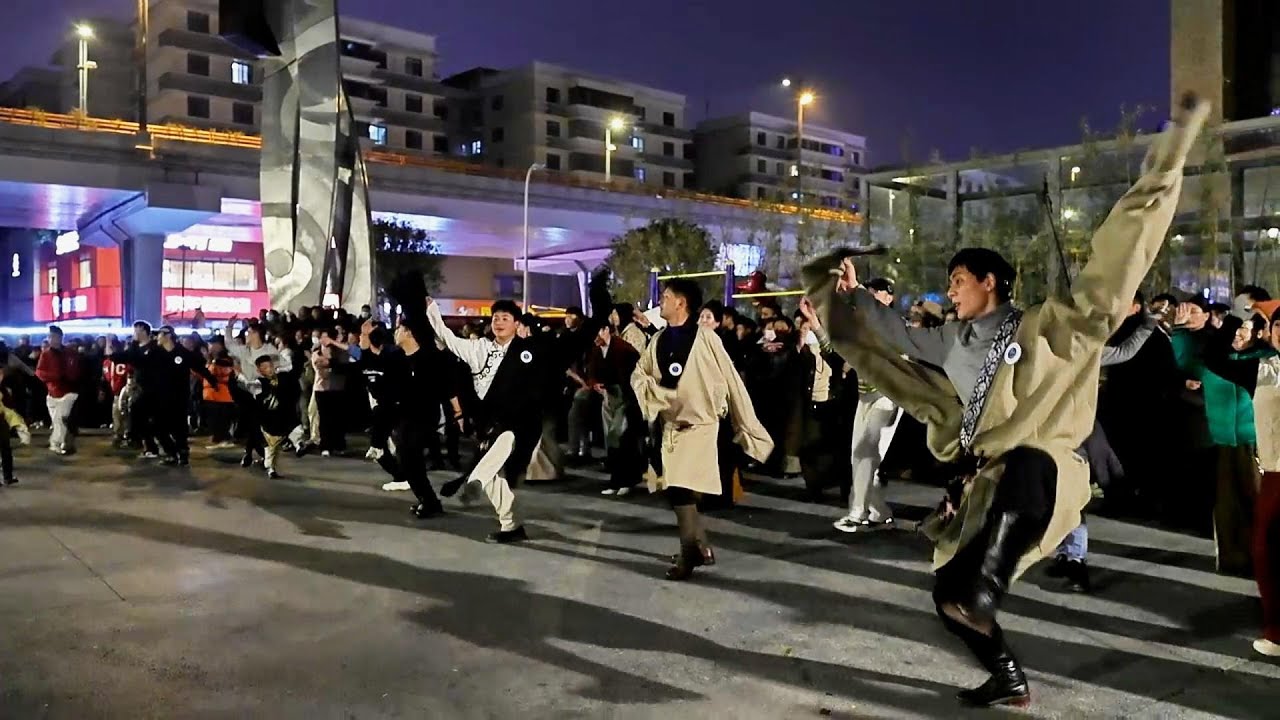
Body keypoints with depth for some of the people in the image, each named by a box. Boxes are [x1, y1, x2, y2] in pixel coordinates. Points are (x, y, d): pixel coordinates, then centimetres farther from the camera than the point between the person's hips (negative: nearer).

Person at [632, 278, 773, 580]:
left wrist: (749, 425, -5)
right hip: (667, 423, 6)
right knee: (674, 489, 10)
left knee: (682, 487, -12)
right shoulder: (658, 340, 8)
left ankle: (689, 554, 6)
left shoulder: (705, 338, -10)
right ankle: (700, 545, 28)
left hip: (698, 422, -6)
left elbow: (731, 382, -7)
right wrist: (646, 384, -14)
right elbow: (639, 374, 11)